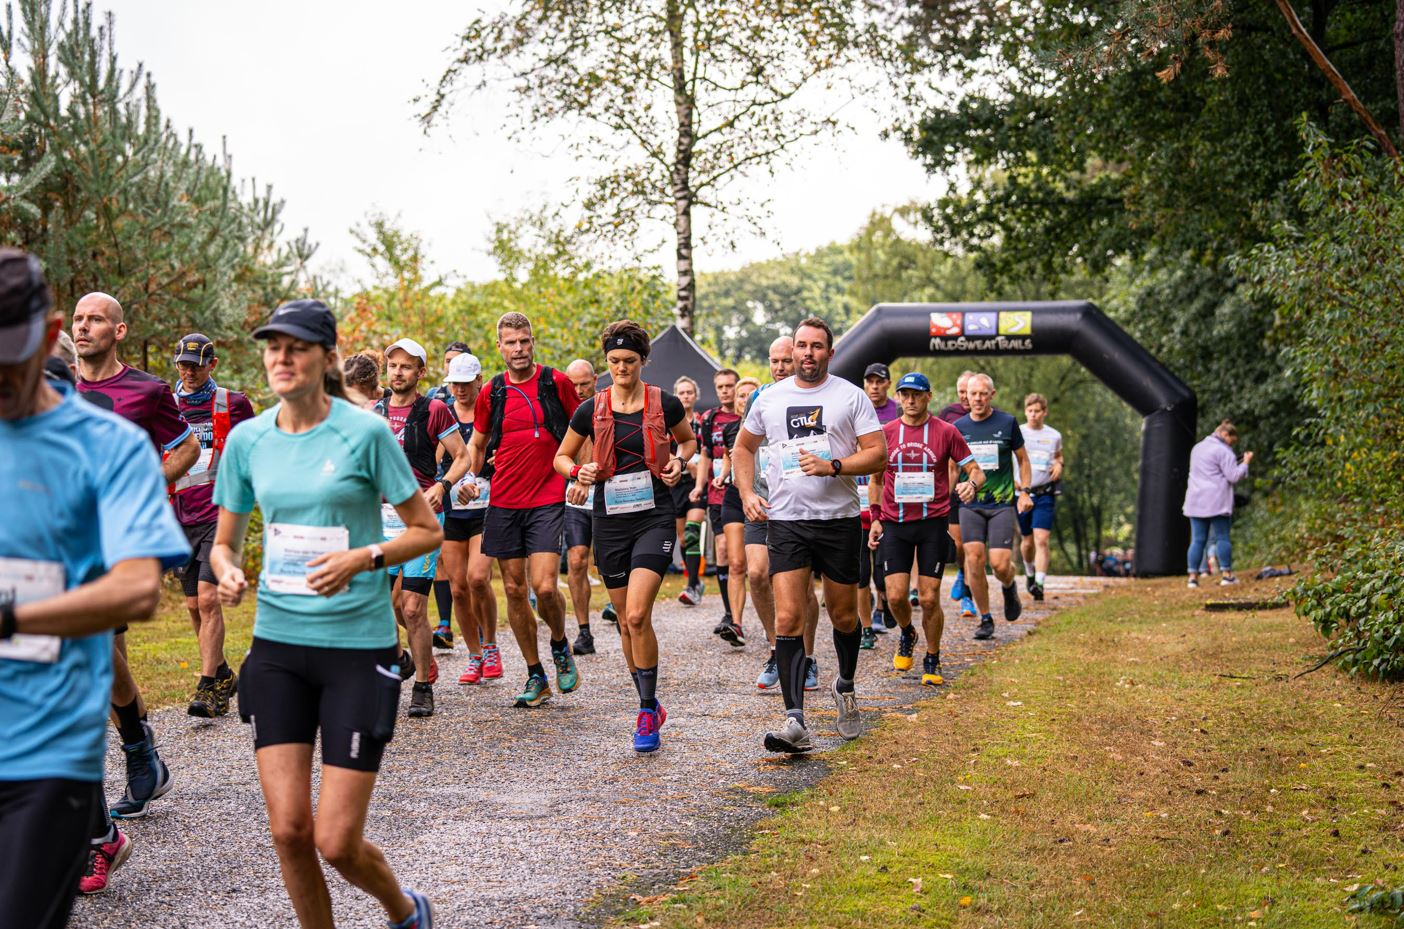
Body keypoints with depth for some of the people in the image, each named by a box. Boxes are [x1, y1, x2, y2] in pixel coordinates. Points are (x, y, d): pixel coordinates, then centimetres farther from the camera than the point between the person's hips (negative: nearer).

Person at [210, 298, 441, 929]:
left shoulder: (364, 433, -7)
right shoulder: (247, 439, 4)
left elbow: (429, 531, -1)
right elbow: (225, 541, 14)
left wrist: (362, 557, -18)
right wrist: (228, 575, -8)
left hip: (360, 645, -4)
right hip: (277, 644, 4)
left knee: (337, 843, -4)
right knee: (288, 830, -3)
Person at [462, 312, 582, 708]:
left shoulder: (556, 383, -1)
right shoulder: (491, 393, 6)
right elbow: (477, 442, 20)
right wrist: (469, 478, 9)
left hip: (547, 500, -3)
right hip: (503, 503, 3)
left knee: (544, 587, -15)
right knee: (514, 590, 5)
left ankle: (560, 645, 17)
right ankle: (536, 677, 17)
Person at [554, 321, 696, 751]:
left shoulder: (665, 404, -2)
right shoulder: (591, 410, 2)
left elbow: (688, 440, 17)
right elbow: (561, 456, 14)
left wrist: (679, 462, -4)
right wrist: (578, 471, -7)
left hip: (655, 517, -3)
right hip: (610, 519, 3)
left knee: (638, 615, -17)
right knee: (625, 621, 9)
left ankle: (647, 713, -5)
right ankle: (650, 706, 25)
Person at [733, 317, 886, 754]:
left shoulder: (851, 397, 0)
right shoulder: (769, 399, 8)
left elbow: (878, 454, -4)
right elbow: (744, 447, 22)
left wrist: (832, 466, -18)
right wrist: (747, 493, 8)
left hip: (839, 520, -1)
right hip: (786, 521, 1)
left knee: (844, 616, 12)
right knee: (788, 619, -12)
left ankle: (845, 686, 41)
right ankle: (795, 721, -14)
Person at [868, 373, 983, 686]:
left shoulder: (946, 432, -1)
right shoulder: (886, 433, 6)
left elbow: (975, 470, 1)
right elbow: (876, 479, 15)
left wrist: (971, 484, -22)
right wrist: (875, 519, 8)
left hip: (933, 524, -2)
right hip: (894, 525, 2)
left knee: (929, 599, -3)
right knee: (895, 596, -7)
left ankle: (932, 660, 16)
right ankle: (907, 634, 26)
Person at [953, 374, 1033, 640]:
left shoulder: (1007, 423, 0)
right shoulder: (958, 427, 4)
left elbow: (1022, 459, 10)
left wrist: (1024, 491, 1)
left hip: (1002, 504, -2)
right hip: (970, 505, 2)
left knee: (999, 563, -11)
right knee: (974, 560, -9)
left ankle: (1009, 587, 26)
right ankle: (985, 619, 6)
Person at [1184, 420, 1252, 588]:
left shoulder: (1198, 448, 19)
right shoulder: (1223, 451, -7)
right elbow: (1234, 477, -11)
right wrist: (1245, 463, 4)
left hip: (1196, 502, 6)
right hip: (1217, 502, -6)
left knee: (1197, 540, 4)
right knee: (1222, 537, 1)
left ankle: (1193, 576, 0)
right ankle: (1227, 574, 2)